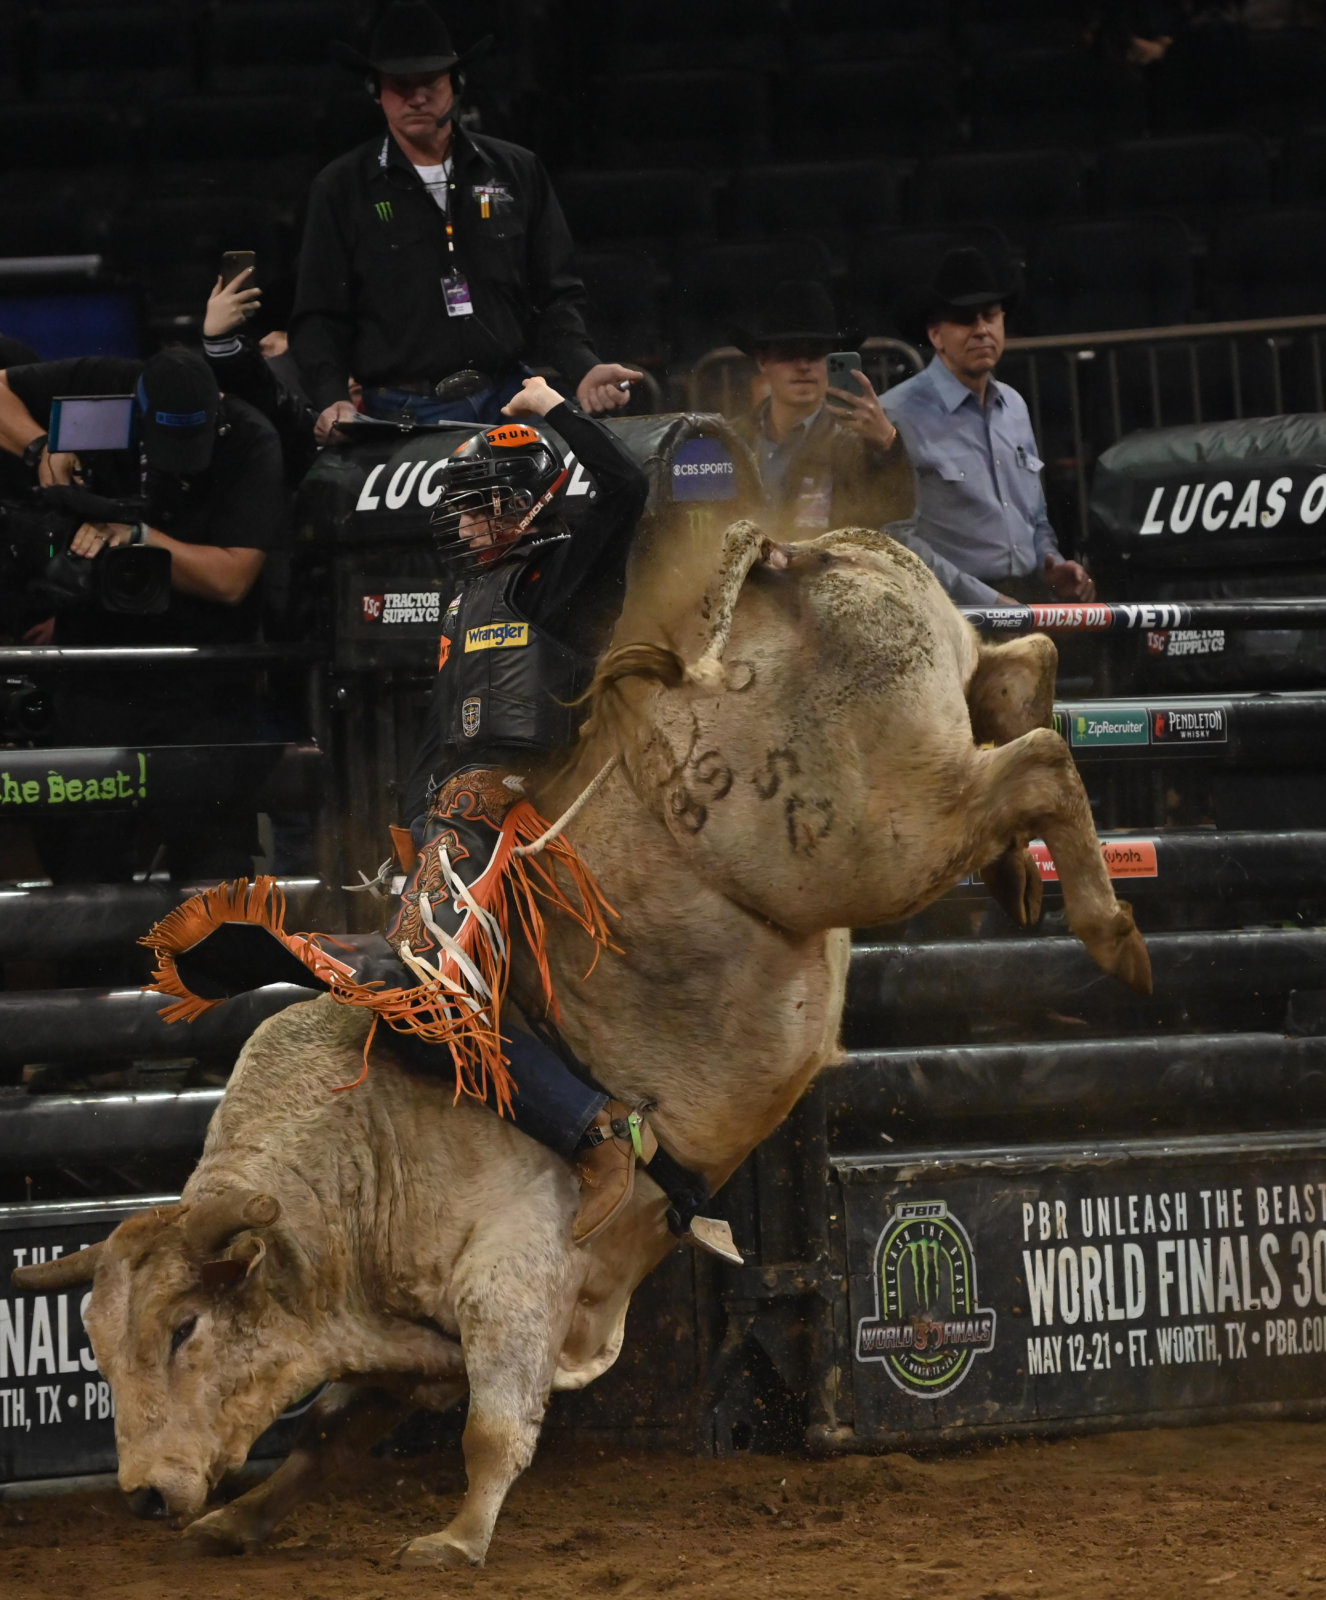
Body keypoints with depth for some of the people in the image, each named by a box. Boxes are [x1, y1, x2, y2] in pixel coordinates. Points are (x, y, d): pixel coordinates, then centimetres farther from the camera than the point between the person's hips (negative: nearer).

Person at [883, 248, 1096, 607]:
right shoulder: (900, 414, -5)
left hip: (1031, 602, 7)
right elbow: (901, 540, -11)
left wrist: (1052, 570, 9)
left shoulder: (1014, 407, 19)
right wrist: (990, 601, -14)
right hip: (952, 611, -7)